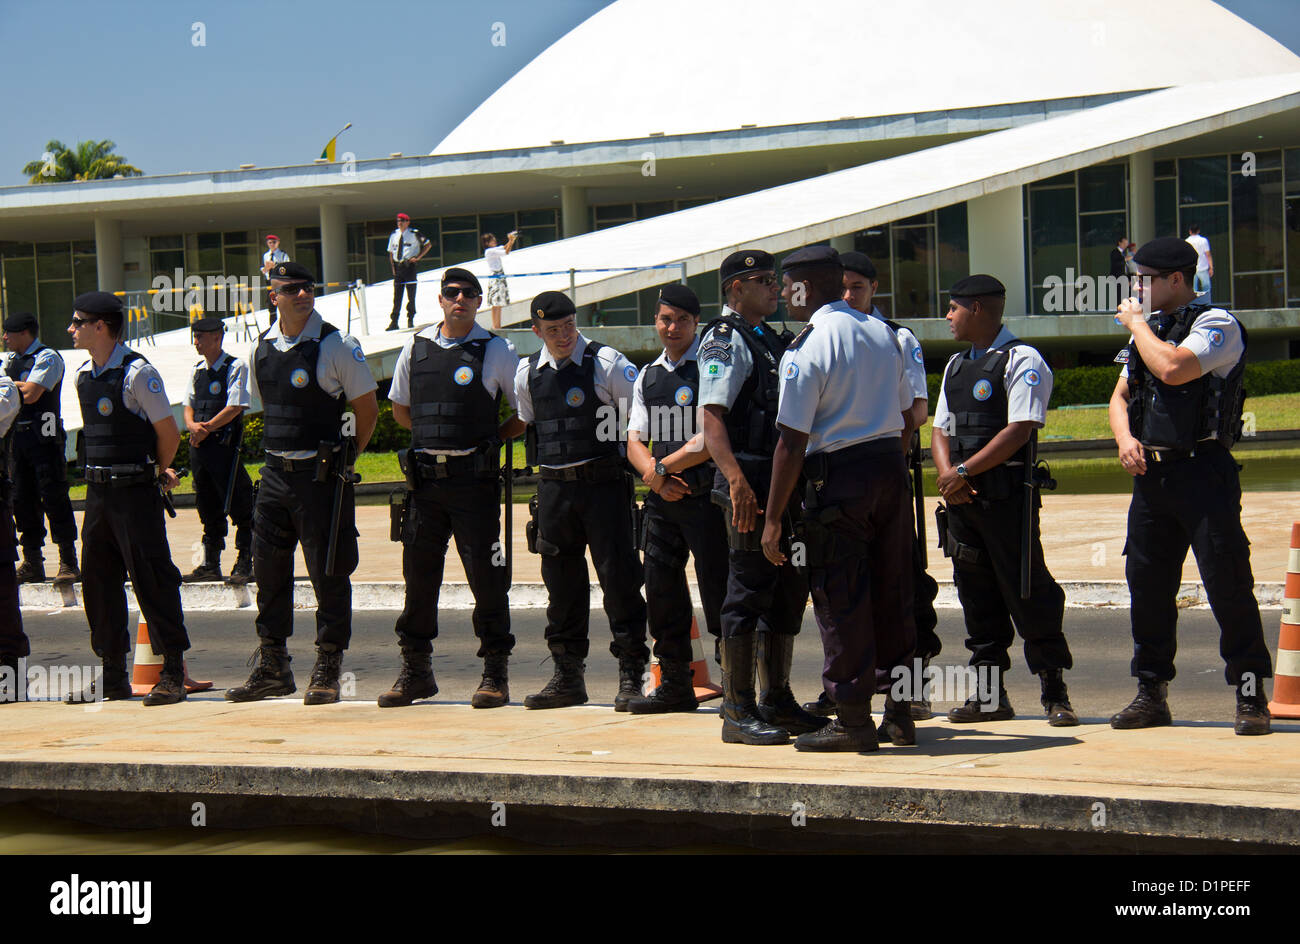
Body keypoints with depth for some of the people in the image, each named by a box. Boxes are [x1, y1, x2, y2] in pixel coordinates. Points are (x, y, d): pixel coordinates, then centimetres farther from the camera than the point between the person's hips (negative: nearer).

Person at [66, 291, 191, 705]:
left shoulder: (138, 373, -13)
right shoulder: (83, 375, 11)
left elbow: (168, 432, -9)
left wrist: (156, 473, 7)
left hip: (135, 490, -8)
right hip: (98, 491, 8)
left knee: (152, 581, -5)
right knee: (98, 580, 10)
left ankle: (173, 674, 2)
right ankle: (113, 676, 19)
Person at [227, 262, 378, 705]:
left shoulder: (337, 346, -9)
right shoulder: (262, 348, 8)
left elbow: (366, 407, -4)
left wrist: (340, 459, 1)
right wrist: (280, 449, 15)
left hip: (322, 474, -6)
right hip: (275, 471, 6)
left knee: (328, 572, -2)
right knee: (268, 568, 9)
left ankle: (327, 671, 8)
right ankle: (272, 667, 20)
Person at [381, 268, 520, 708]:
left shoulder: (497, 352, 0)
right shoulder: (416, 348, 10)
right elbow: (400, 408, 23)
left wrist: (491, 438, -1)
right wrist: (433, 436, 12)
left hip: (475, 478, -4)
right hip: (426, 478, 4)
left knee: (486, 575, -4)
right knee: (418, 573, 8)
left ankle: (495, 673, 4)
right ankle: (415, 669, 19)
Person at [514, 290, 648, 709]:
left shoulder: (607, 363, -5)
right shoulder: (527, 373, 8)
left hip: (604, 483, -4)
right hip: (554, 487, 4)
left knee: (618, 576, -5)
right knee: (562, 581, 9)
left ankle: (632, 674, 1)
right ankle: (568, 675, 18)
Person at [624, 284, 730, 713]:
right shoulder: (648, 376, 16)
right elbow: (634, 442, 14)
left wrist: (663, 466, -7)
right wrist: (655, 476, -5)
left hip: (706, 496, -7)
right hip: (661, 500, 7)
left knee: (718, 590, -6)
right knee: (660, 589, 10)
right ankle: (674, 686, 21)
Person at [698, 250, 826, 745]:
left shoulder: (771, 340, 19)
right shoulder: (724, 341, -8)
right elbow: (710, 419, -18)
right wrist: (736, 480, -29)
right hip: (748, 484, -9)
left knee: (788, 589, 12)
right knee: (749, 591, -6)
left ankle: (777, 701, 22)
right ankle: (738, 711, -1)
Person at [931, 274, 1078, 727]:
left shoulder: (1022, 361, -6)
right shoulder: (956, 364, 20)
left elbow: (1019, 430, -15)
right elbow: (941, 429, 17)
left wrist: (963, 472, -16)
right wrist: (947, 473, -3)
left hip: (1007, 494, -8)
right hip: (962, 497, 8)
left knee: (1028, 591, -5)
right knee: (976, 594, 9)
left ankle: (1054, 692, 1)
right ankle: (989, 694, 16)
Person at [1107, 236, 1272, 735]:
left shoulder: (1217, 325, -7)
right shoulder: (1149, 331, 17)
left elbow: (1173, 368, -24)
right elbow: (1121, 395, 20)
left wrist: (1136, 321, -9)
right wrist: (1125, 437, -1)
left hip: (1203, 472, -8)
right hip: (1150, 472, 8)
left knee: (1227, 582, -7)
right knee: (1146, 583, 8)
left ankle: (1251, 695, 0)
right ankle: (1152, 692, 18)